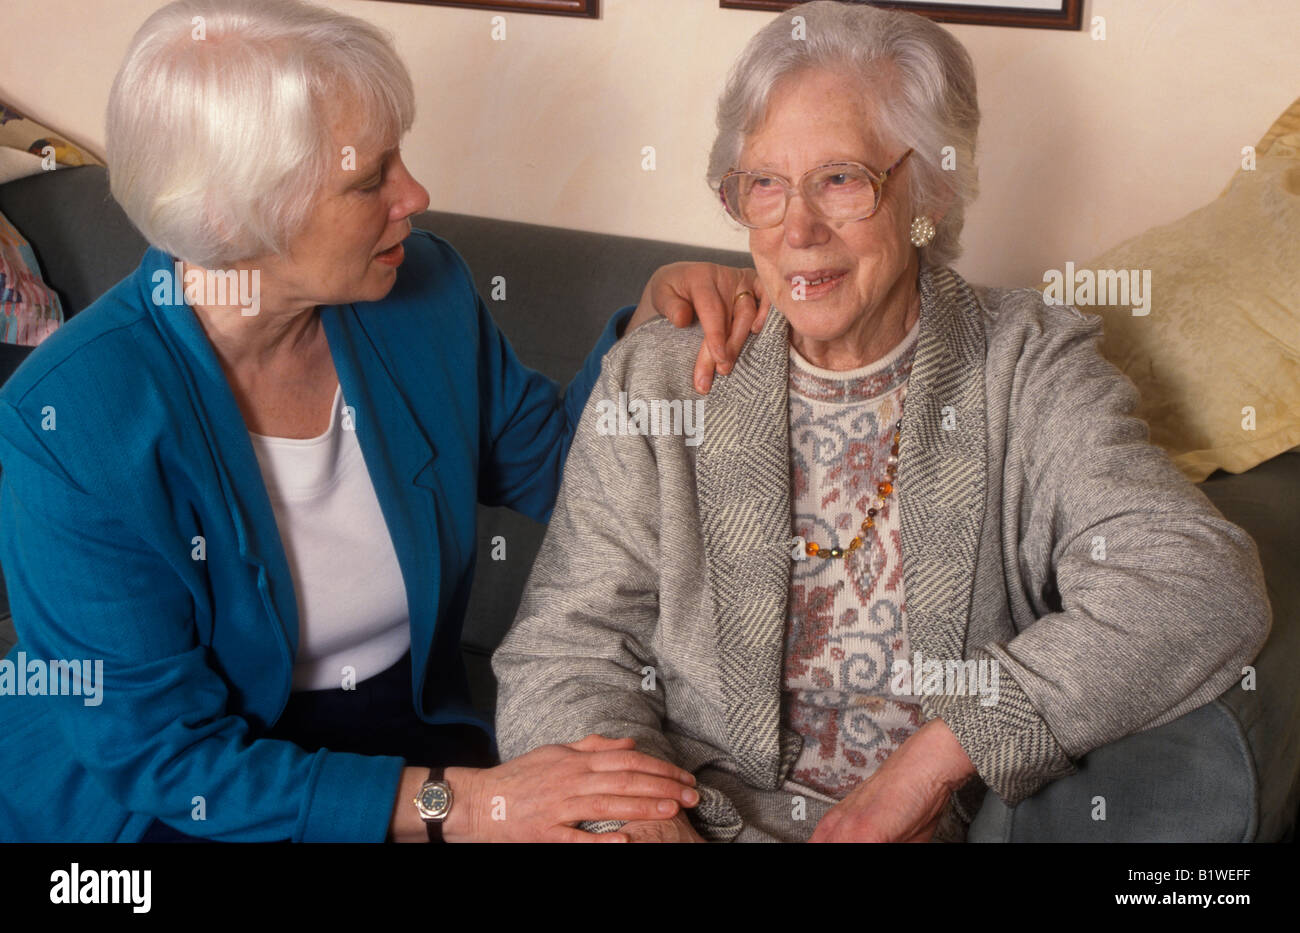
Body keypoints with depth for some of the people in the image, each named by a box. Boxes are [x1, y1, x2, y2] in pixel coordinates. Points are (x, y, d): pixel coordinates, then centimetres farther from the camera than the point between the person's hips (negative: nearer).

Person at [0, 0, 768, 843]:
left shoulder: (425, 289, -5)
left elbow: (548, 466, 13)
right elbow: (162, 757, -18)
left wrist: (652, 325, -5)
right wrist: (450, 805, -27)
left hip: (414, 733, 5)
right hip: (162, 805, -4)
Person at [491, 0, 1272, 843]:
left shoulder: (1033, 372, 0)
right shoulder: (654, 384, 5)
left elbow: (1208, 588, -14)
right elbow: (564, 657, 2)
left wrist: (943, 750, -20)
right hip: (707, 818, 0)